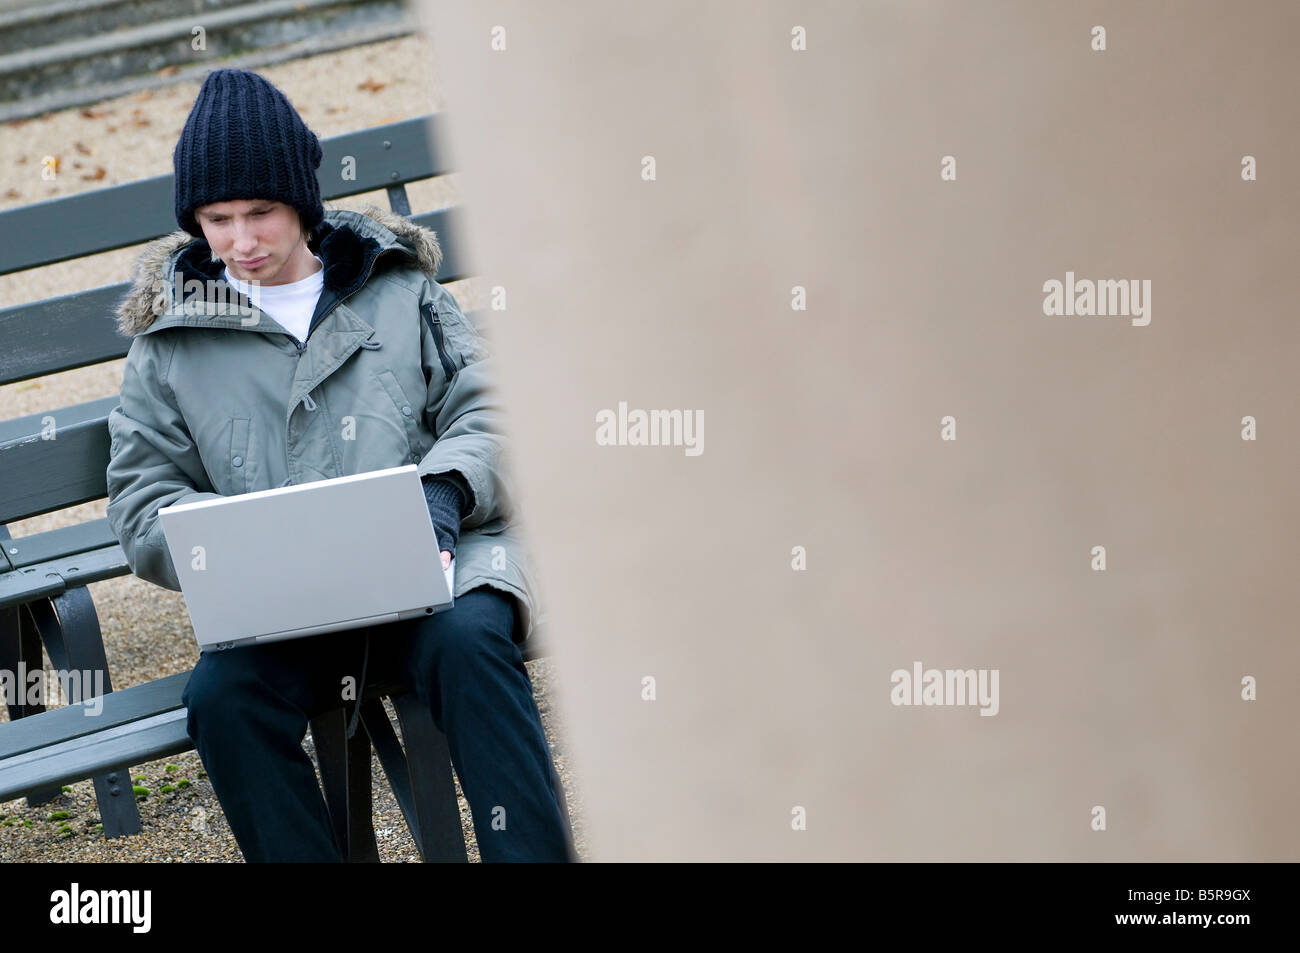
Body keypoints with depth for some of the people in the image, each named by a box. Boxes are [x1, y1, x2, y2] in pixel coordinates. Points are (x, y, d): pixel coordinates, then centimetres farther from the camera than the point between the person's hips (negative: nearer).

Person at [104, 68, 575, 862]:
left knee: (468, 641, -34)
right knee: (222, 695, -30)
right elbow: (143, 505, 11)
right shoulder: (169, 342, 14)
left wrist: (443, 487, -10)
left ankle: (535, 851, -31)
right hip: (275, 609, 1)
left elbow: (487, 410, 12)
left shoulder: (397, 289, 15)